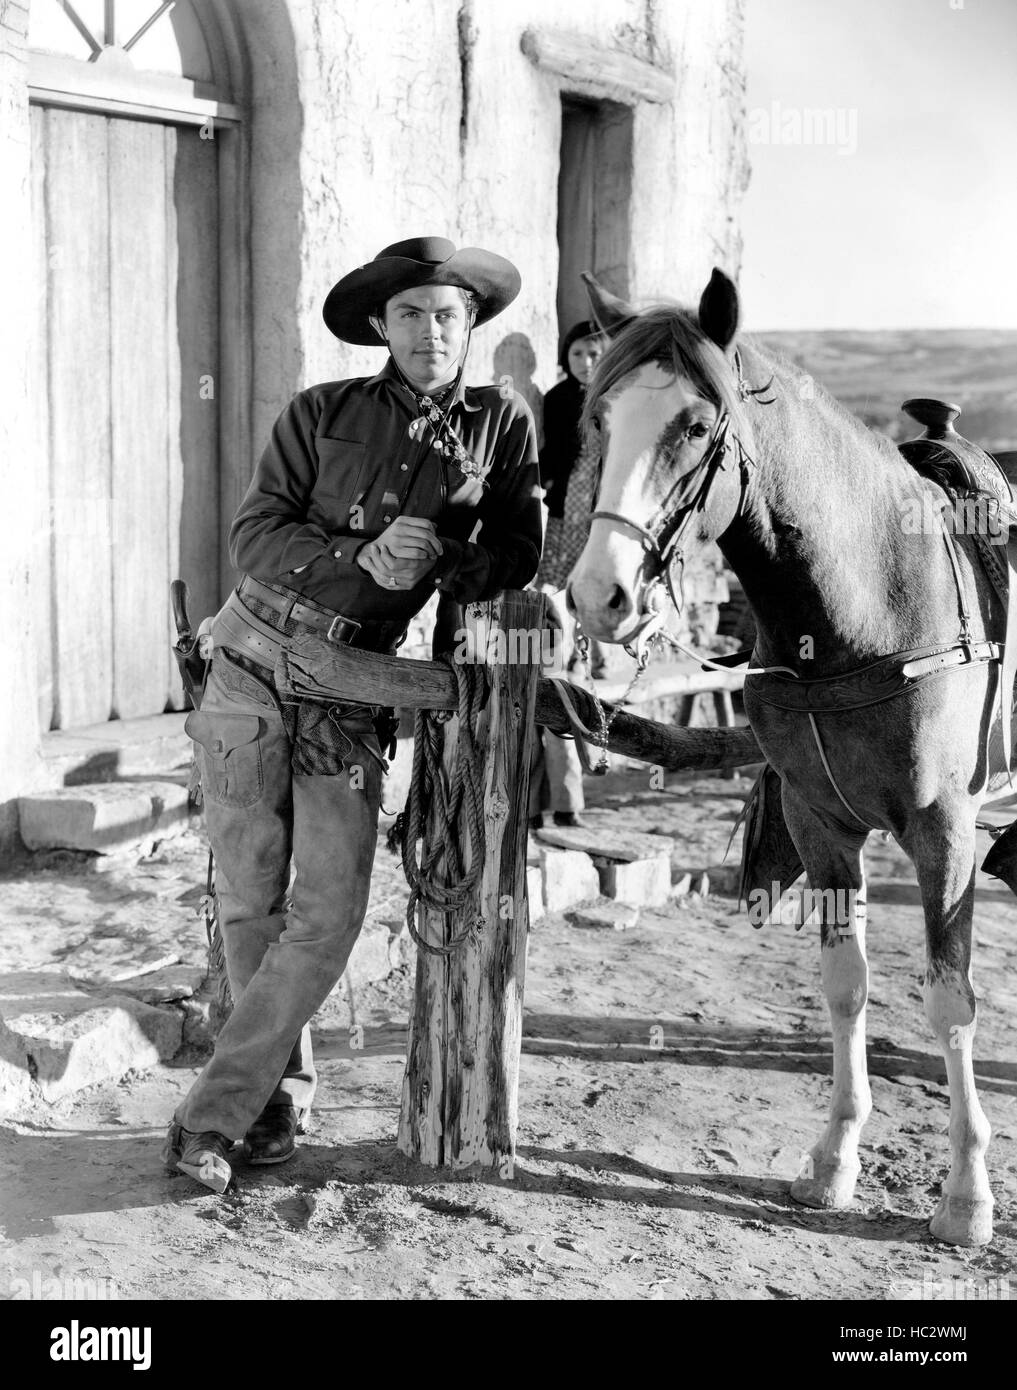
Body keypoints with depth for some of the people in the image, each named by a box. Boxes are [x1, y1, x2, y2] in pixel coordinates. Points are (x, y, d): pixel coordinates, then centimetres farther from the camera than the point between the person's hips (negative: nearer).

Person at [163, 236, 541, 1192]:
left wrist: (441, 561, -22)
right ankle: (282, 1094, 21)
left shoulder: (502, 427, 3)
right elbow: (254, 535, -7)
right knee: (250, 906, 4)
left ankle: (213, 1114, 2)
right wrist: (360, 560, -23)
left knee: (330, 914, -8)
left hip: (351, 693, 0)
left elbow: (516, 558, -2)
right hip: (251, 672, 0)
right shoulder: (321, 413, 1)